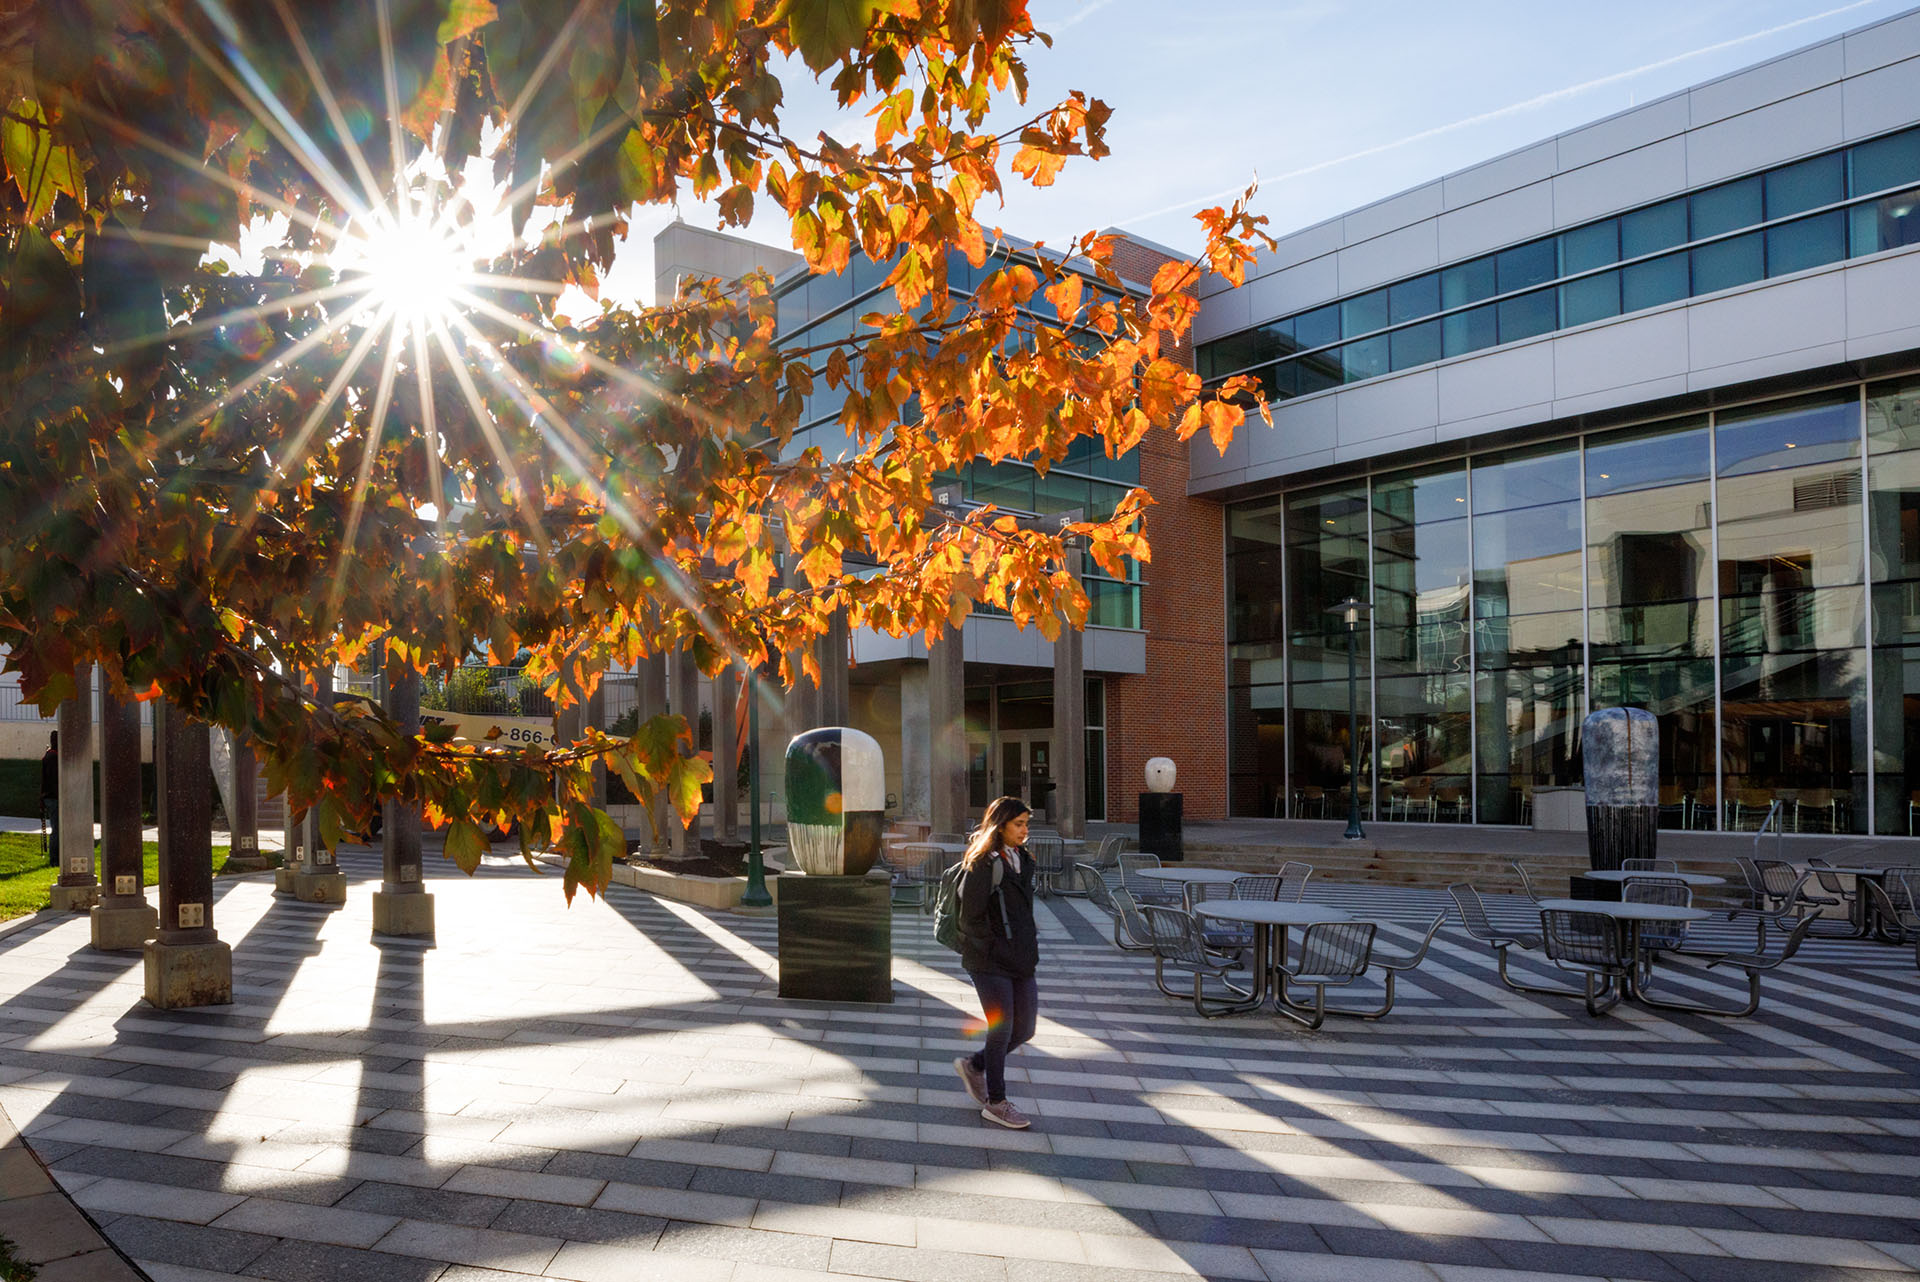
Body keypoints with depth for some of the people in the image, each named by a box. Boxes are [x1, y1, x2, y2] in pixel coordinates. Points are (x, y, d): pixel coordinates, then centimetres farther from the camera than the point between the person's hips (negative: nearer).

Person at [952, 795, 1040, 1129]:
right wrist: (996, 951, -14)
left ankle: (974, 1065, 32)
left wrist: (1029, 951, 12)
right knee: (1002, 1030, 0)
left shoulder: (1022, 859, 10)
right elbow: (970, 917, -15)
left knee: (1025, 1030, 9)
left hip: (1021, 962, 8)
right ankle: (995, 1103, 18)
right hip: (990, 964, -8)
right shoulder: (982, 863, -13)